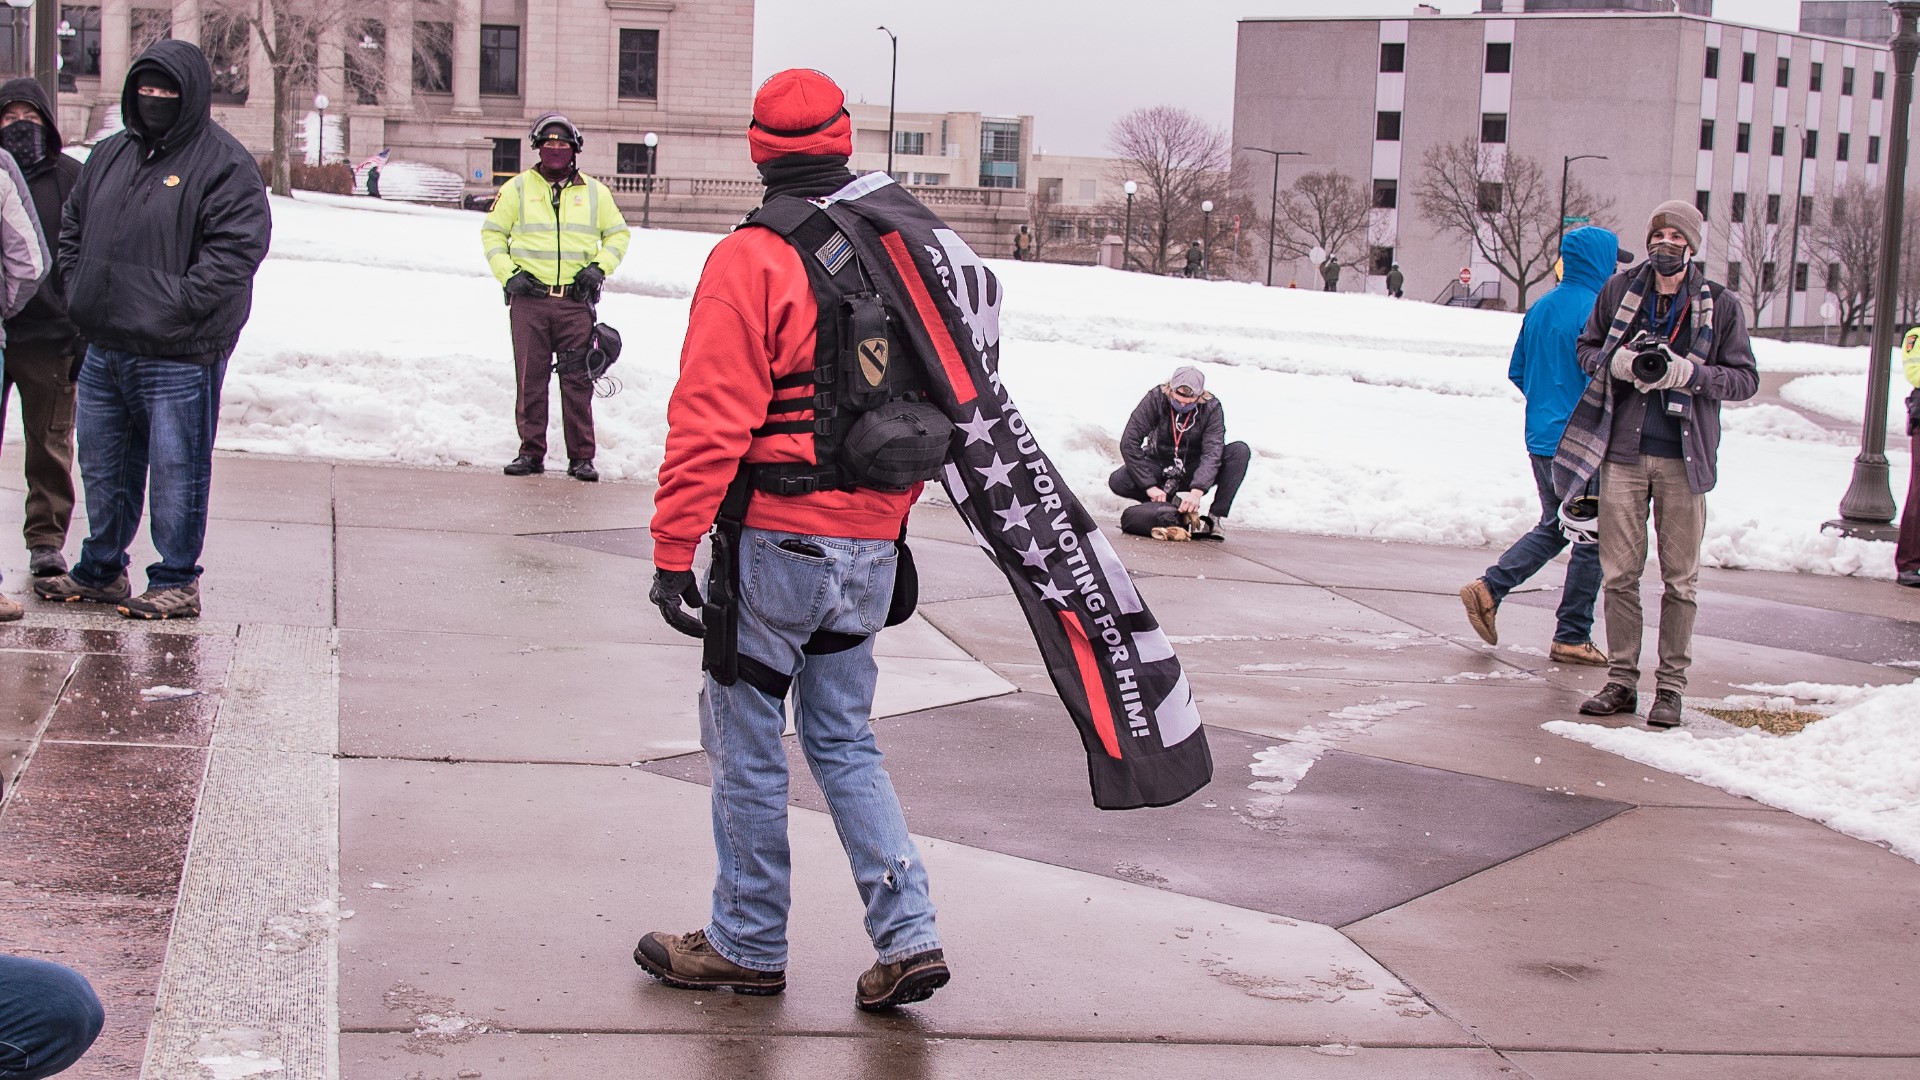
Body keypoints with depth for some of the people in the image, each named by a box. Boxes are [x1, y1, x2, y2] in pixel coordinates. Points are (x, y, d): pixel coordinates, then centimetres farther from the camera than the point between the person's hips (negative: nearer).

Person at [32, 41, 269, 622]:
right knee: (103, 469, 17)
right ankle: (100, 570, 32)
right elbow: (73, 226, 23)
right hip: (104, 350, 7)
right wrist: (80, 290, 8)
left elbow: (235, 249, -17)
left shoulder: (224, 163, -8)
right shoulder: (111, 154, 14)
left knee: (175, 472, 1)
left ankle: (176, 582, 12)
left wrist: (176, 307, -21)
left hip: (178, 356, -7)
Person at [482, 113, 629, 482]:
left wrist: (600, 267, 3)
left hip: (576, 300, 0)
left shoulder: (594, 192, 11)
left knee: (578, 379, -2)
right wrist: (507, 273, 0)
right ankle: (531, 452, 10)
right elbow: (492, 233, 13)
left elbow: (618, 234, 19)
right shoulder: (517, 189, 8)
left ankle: (581, 457, 3)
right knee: (530, 379, 1)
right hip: (529, 299, 0)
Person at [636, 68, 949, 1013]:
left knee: (747, 742, 7)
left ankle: (748, 946, 17)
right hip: (873, 546, 7)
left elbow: (710, 420, -18)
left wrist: (673, 548, -14)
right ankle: (907, 936, 9)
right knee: (844, 740, 16)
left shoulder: (750, 261, -13)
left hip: (778, 541, -6)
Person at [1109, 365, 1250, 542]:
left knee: (1240, 451, -23)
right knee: (1117, 482, -29)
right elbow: (1128, 442, -22)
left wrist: (1197, 491, -42)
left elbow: (1212, 452, -25)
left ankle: (1216, 519, -26)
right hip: (1159, 467, 0)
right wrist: (1150, 486, -30)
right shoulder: (1156, 399, -18)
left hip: (1192, 471, 0)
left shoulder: (1211, 408, -16)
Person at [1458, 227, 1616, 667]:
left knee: (1553, 528, 21)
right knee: (1592, 538, 3)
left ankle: (1488, 588, 7)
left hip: (1541, 440, 8)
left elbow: (1517, 371, 14)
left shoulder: (1540, 308, 8)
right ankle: (1572, 638, 7)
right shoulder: (1596, 310, -15)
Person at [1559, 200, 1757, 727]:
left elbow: (1745, 378, 1)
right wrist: (1621, 361, -7)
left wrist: (1687, 373, -15)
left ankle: (1670, 687, 10)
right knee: (1619, 573, 4)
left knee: (1680, 579, 2)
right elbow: (1587, 349, 15)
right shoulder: (1620, 291, 4)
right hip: (1622, 451, 2)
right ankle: (1621, 679, 14)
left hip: (1683, 457, -2)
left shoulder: (1720, 305, -1)